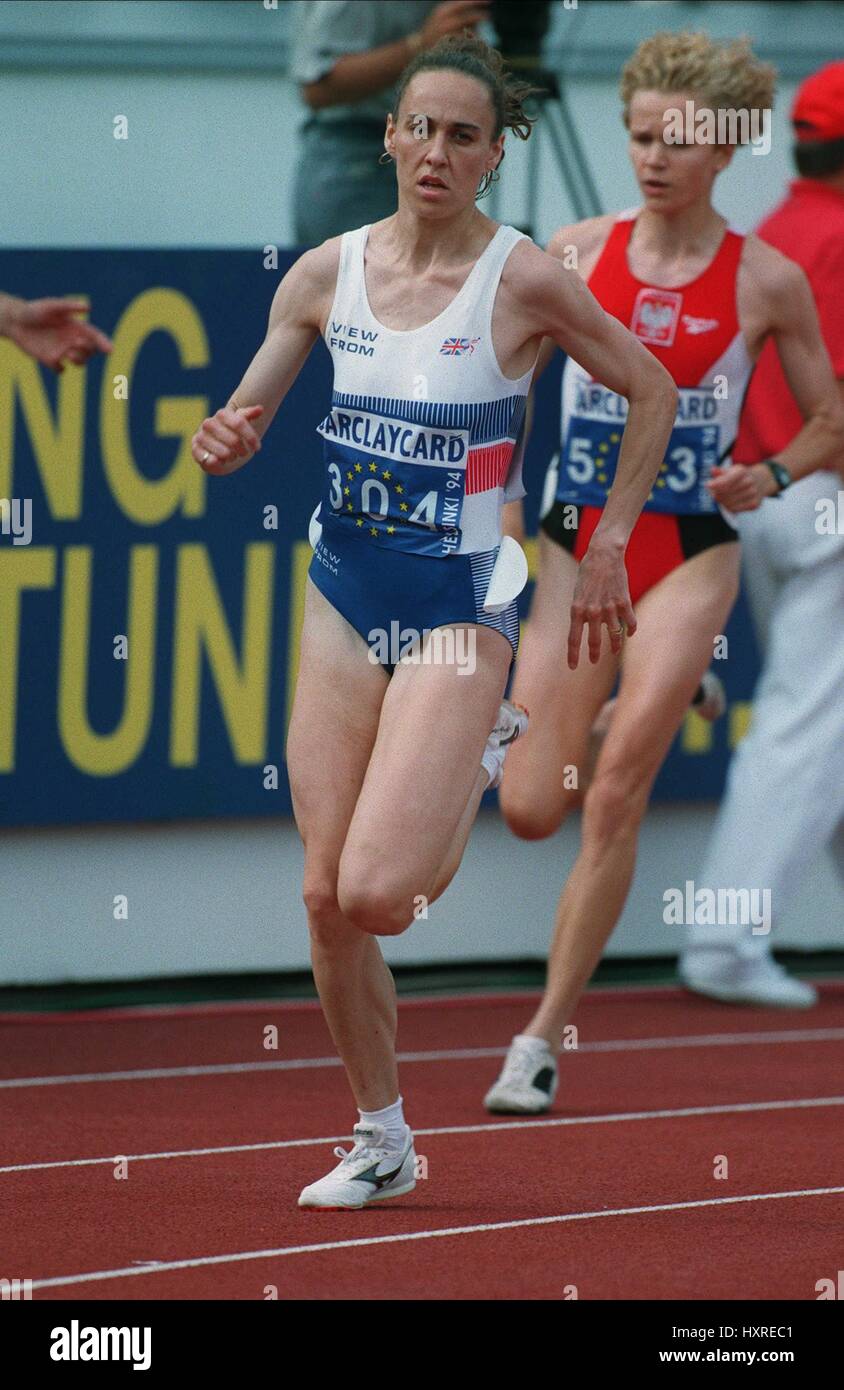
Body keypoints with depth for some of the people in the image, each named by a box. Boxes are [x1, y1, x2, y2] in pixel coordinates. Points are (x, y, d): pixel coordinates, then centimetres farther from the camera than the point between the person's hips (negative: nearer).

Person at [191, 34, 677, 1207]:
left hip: (461, 605, -4)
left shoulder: (525, 282, -11)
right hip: (345, 593, 4)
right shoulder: (327, 273, 1)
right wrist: (223, 444, -16)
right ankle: (381, 1142, 18)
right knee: (327, 899, 2)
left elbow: (652, 394, 2)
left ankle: (483, 769, 15)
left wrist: (606, 548, 1)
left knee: (374, 895, -17)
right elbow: (242, 425, 7)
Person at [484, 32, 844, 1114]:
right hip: (577, 546, 2)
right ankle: (641, 720, 32)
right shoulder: (576, 253, 1)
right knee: (529, 810, -3)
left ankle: (543, 1041, -2)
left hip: (689, 554, -2)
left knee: (613, 801, -11)